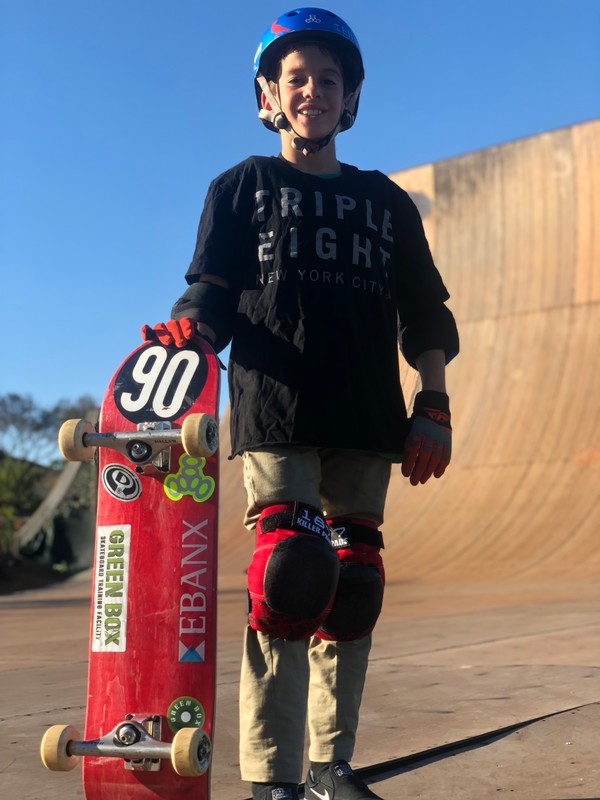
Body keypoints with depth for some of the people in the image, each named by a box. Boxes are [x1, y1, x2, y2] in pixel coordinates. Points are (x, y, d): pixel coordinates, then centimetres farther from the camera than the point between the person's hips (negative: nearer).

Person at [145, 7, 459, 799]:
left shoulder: (385, 200, 21)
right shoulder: (241, 188, 15)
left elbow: (424, 313, 17)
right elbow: (214, 290, 6)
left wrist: (433, 408, 6)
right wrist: (191, 325, -17)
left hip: (367, 421, 3)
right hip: (275, 411, -3)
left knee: (352, 585, 2)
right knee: (287, 575, -14)